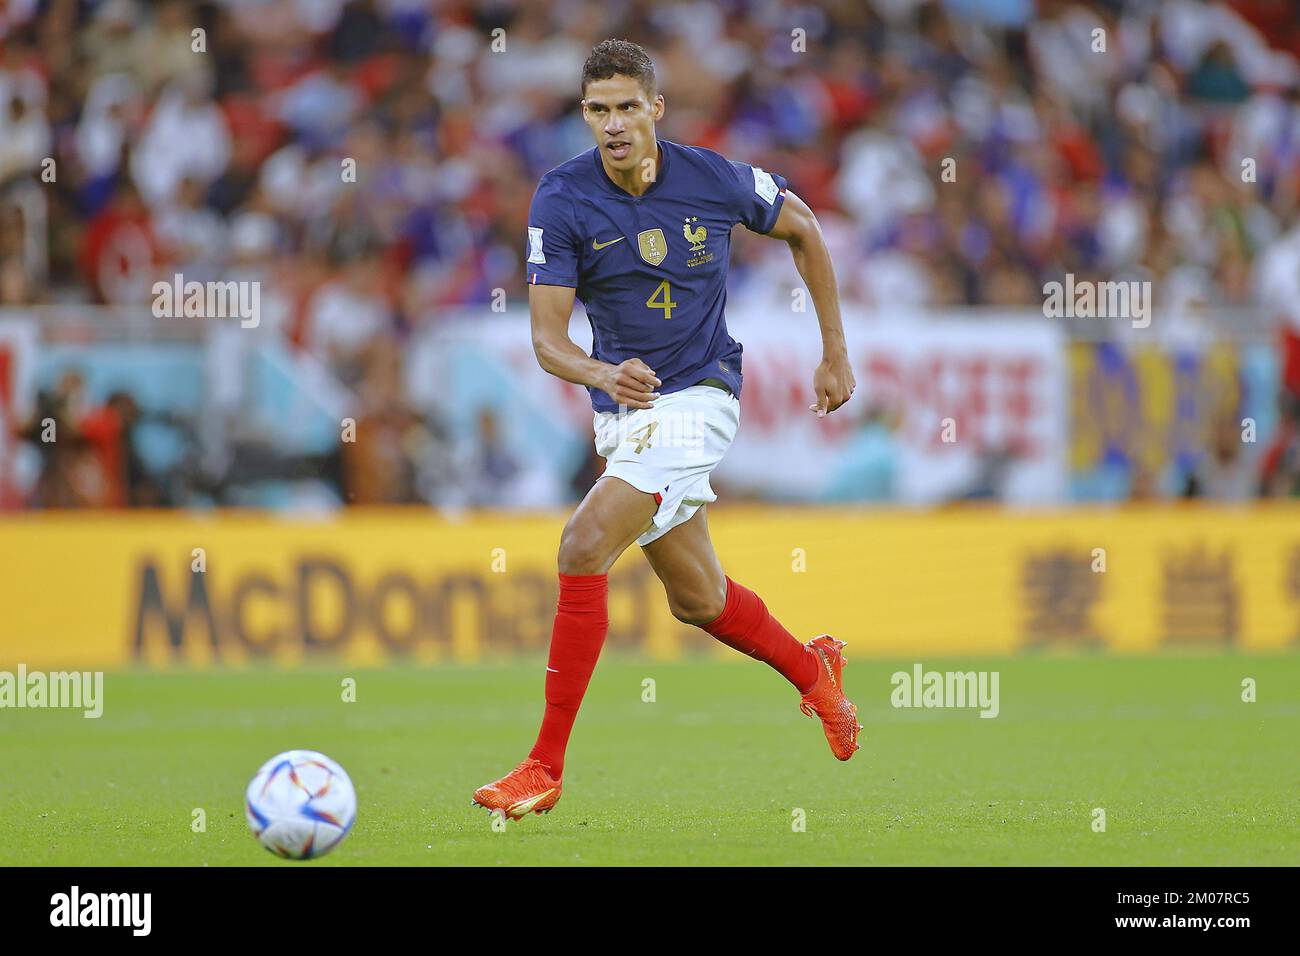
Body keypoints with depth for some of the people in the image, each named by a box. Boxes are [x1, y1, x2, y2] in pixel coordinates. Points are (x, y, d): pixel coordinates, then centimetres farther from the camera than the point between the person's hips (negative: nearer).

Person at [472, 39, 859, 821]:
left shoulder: (713, 180, -12)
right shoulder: (562, 199, -11)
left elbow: (802, 228, 8)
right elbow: (547, 337, -13)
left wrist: (836, 353, 11)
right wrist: (602, 374, -36)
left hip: (697, 397, -4)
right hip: (623, 407, 4)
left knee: (585, 546, -23)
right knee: (696, 597, 16)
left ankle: (546, 768, -18)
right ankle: (813, 672, 48)